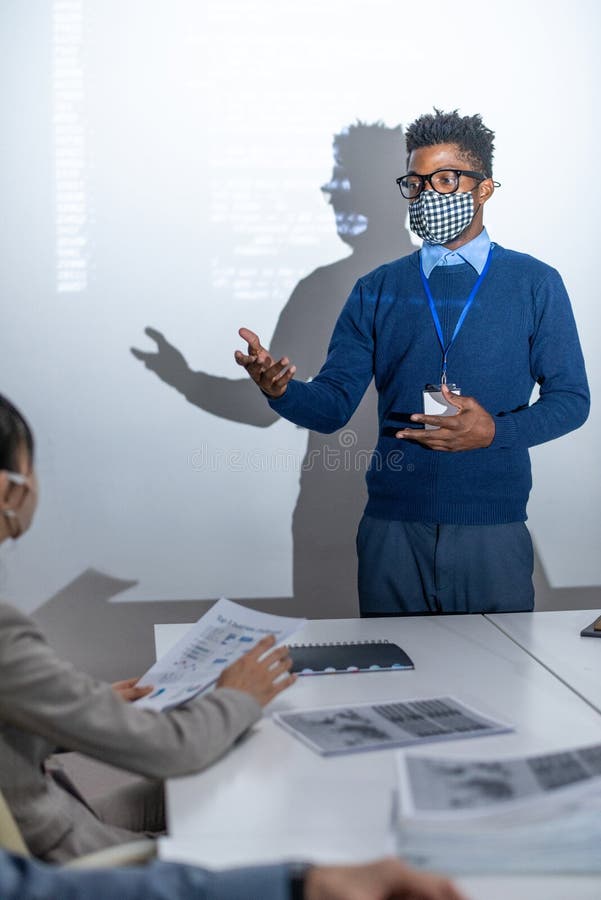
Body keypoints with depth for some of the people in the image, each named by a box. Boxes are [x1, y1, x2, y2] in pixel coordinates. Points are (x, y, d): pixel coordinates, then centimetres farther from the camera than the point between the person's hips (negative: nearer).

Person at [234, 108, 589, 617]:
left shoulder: (534, 284, 4)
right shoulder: (377, 290, 9)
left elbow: (570, 399, 4)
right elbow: (334, 403, 4)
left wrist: (496, 431, -13)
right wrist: (281, 390, -17)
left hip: (494, 525, -1)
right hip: (394, 525, 1)